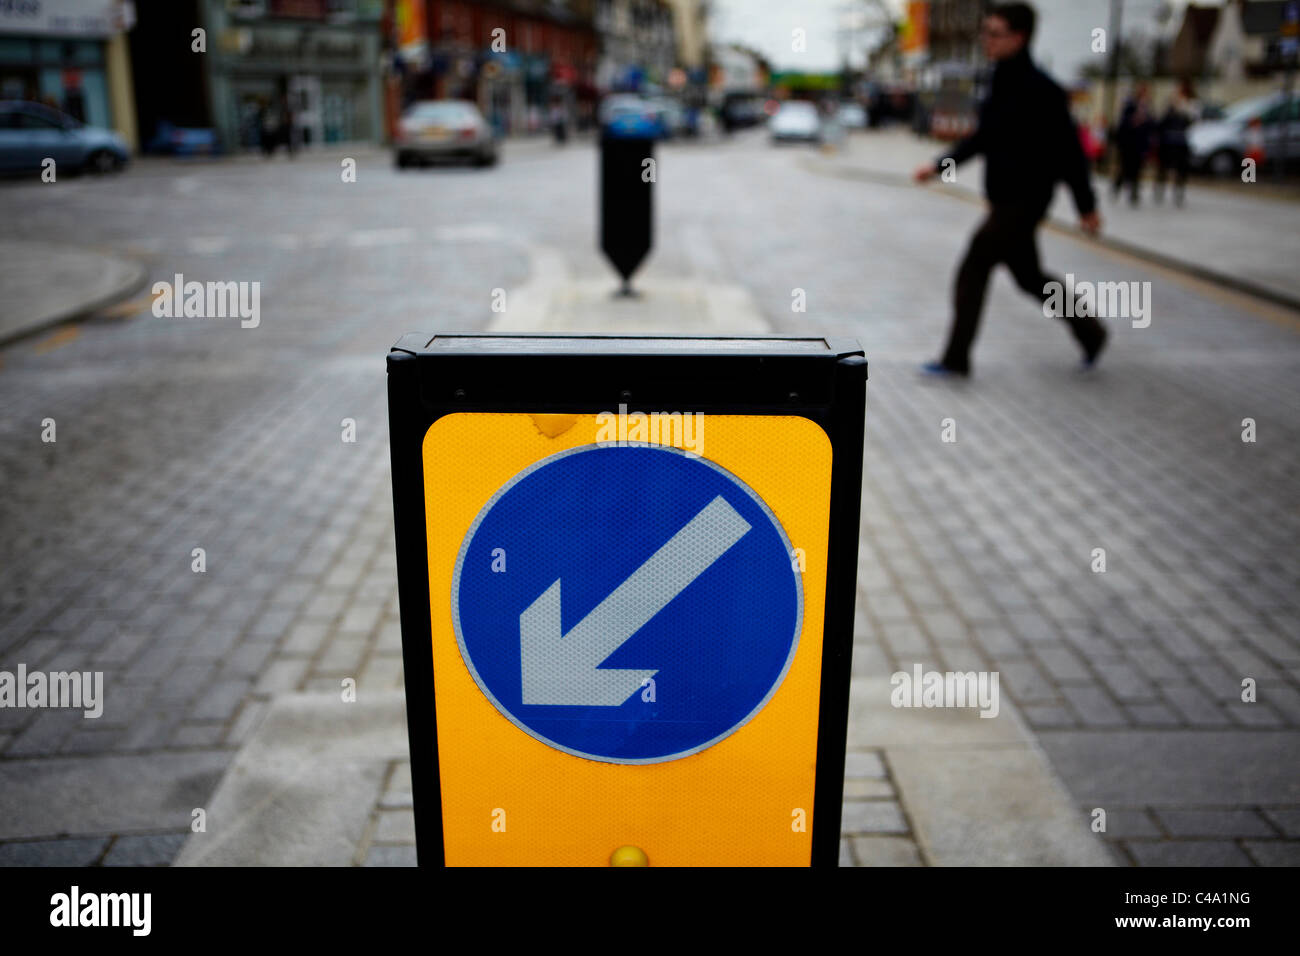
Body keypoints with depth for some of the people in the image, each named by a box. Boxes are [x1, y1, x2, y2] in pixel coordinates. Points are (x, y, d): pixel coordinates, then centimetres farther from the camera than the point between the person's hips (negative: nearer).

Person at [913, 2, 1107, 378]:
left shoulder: (1039, 89, -16)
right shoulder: (1002, 83, 9)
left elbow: (1068, 148, -14)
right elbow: (983, 137, 21)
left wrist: (1086, 205, -11)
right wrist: (941, 164, 13)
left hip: (1024, 199, -9)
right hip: (1004, 198, 9)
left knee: (972, 269, -8)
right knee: (1029, 277, 17)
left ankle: (957, 357, 0)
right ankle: (1090, 332, 34)